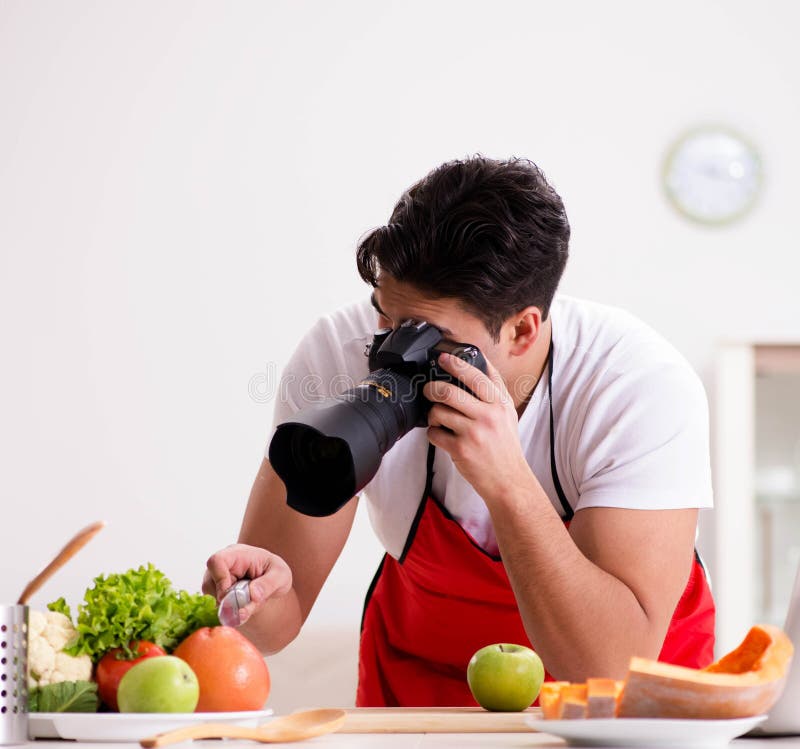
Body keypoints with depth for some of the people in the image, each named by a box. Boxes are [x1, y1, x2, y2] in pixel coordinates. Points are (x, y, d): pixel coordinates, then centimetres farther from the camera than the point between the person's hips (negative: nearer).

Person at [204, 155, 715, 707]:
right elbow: (281, 615, -15)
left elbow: (615, 672, -32)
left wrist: (506, 480, -40)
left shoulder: (646, 390, -26)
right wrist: (262, 594, -38)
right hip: (426, 673, 2)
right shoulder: (337, 360, -20)